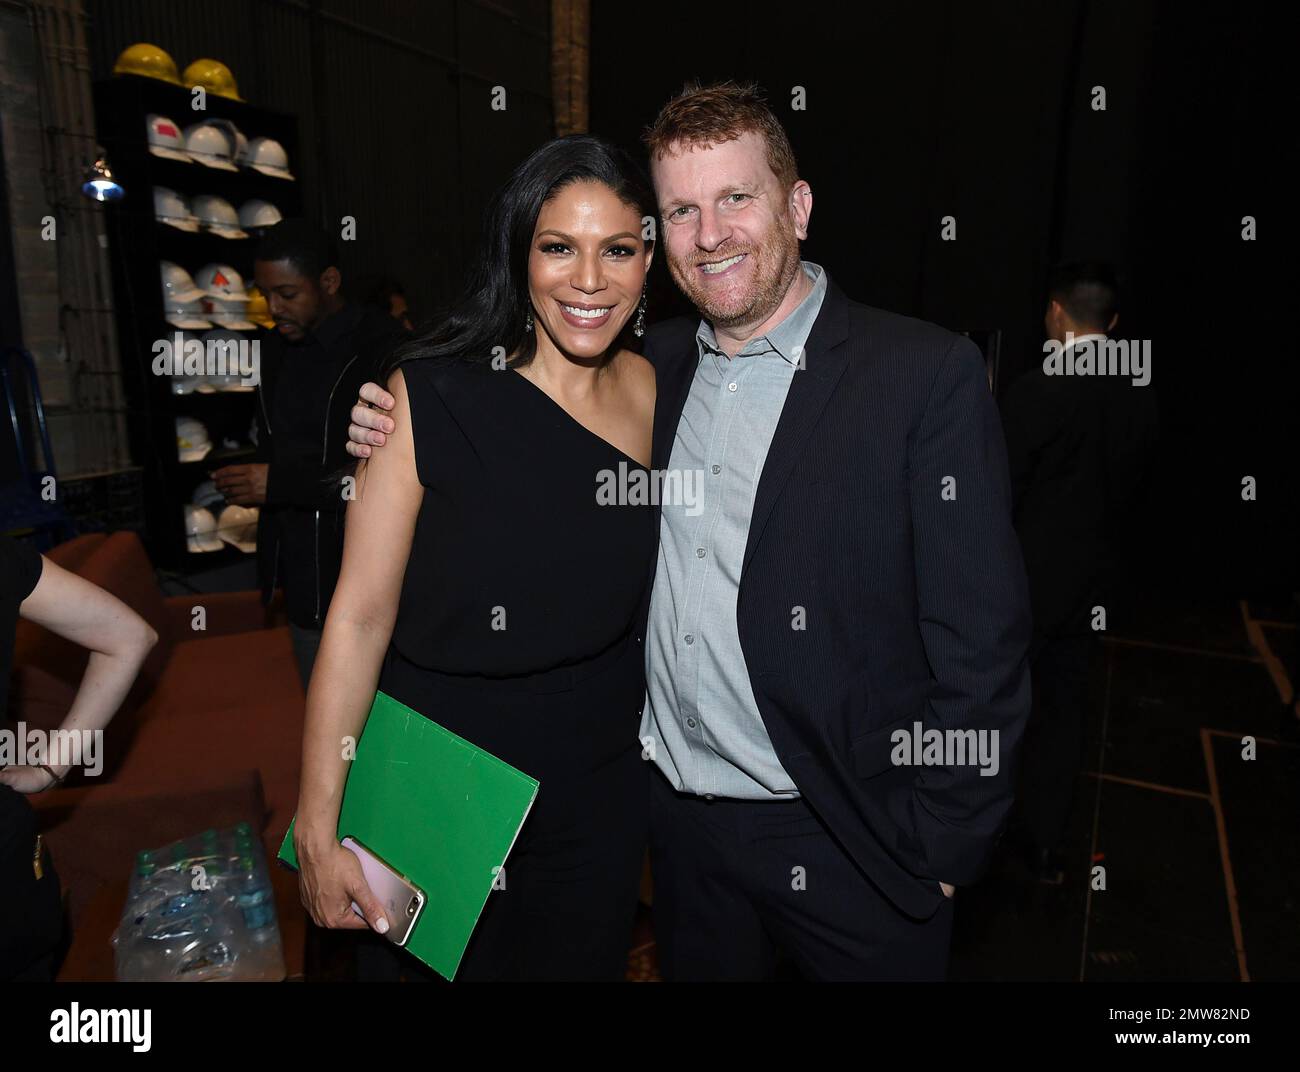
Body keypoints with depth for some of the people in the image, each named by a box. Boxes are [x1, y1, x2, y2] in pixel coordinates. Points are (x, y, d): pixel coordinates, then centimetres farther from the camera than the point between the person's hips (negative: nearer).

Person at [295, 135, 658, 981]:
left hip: (604, 779, 4)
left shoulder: (650, 387, -3)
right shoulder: (430, 394, -17)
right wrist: (318, 831, -13)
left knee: (587, 960, 24)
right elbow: (361, 614, -16)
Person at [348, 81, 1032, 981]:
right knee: (696, 968, 23)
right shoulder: (656, 365, 2)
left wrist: (938, 852, -11)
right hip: (680, 818, 5)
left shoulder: (930, 375, -13)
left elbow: (981, 644, -13)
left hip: (847, 841, -4)